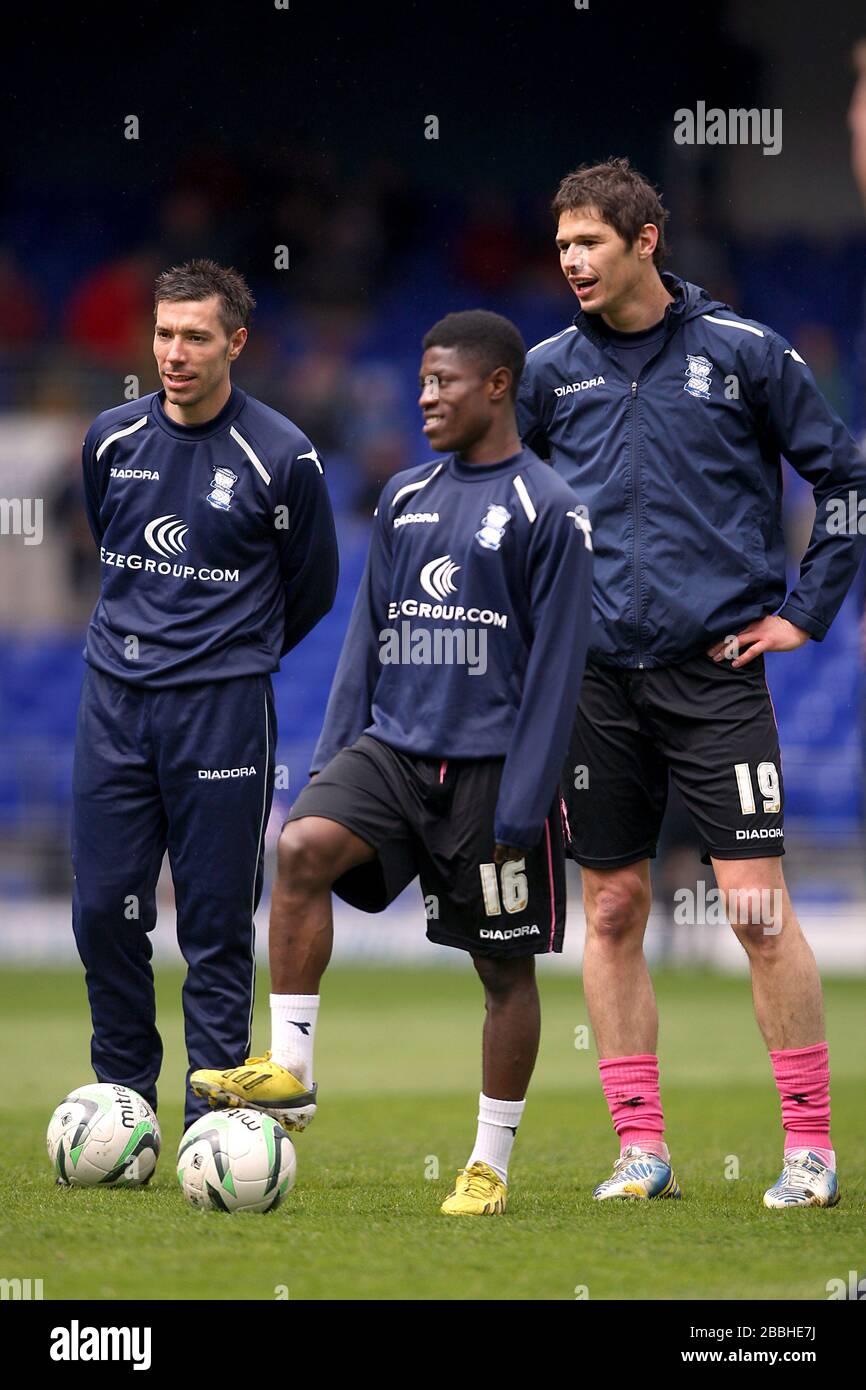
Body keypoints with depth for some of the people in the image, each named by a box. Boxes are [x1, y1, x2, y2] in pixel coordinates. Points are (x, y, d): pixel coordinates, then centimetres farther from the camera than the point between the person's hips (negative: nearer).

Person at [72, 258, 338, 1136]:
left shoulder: (281, 457, -6)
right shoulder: (112, 439, 5)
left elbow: (312, 589, 7)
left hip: (222, 708, -4)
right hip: (115, 700, 4)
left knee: (216, 924, -2)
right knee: (104, 908, 1)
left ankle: (213, 1121, 3)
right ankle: (123, 1095, 17)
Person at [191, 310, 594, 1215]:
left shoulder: (548, 511, -6)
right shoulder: (404, 498, 12)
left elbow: (556, 664, -9)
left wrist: (522, 805, -13)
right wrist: (332, 756, 9)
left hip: (491, 767, -5)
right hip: (394, 745, 5)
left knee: (505, 966, 2)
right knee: (303, 846, -21)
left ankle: (490, 1165, 13)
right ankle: (289, 1072, -18)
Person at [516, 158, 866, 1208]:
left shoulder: (742, 353, 0)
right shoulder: (548, 371, 7)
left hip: (715, 670, -3)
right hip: (596, 677, 3)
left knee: (758, 907, -8)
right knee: (612, 910, 4)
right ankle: (641, 1147, 10)